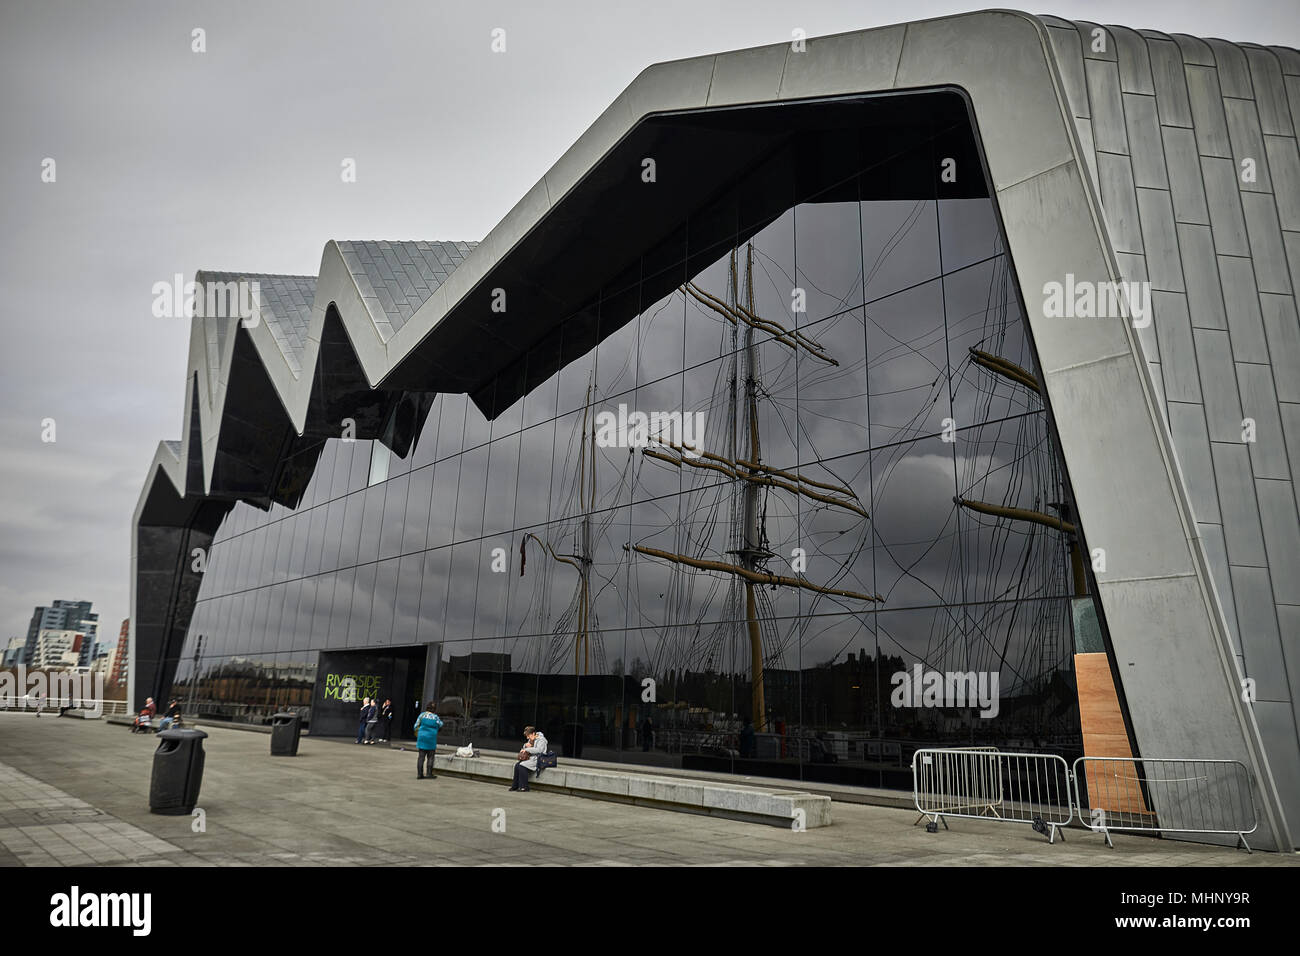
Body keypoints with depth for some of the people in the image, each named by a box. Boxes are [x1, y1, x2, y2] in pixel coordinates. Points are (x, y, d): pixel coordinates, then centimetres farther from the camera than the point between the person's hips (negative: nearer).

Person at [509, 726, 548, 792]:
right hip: (530, 758, 9)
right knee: (517, 765, -11)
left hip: (537, 760, -9)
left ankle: (524, 787, -16)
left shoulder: (541, 740, -12)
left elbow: (539, 750, -28)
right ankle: (515, 785, -2)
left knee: (522, 766, -25)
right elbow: (525, 748, 26)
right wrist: (526, 745, 1)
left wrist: (527, 749, -26)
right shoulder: (531, 739, 15)